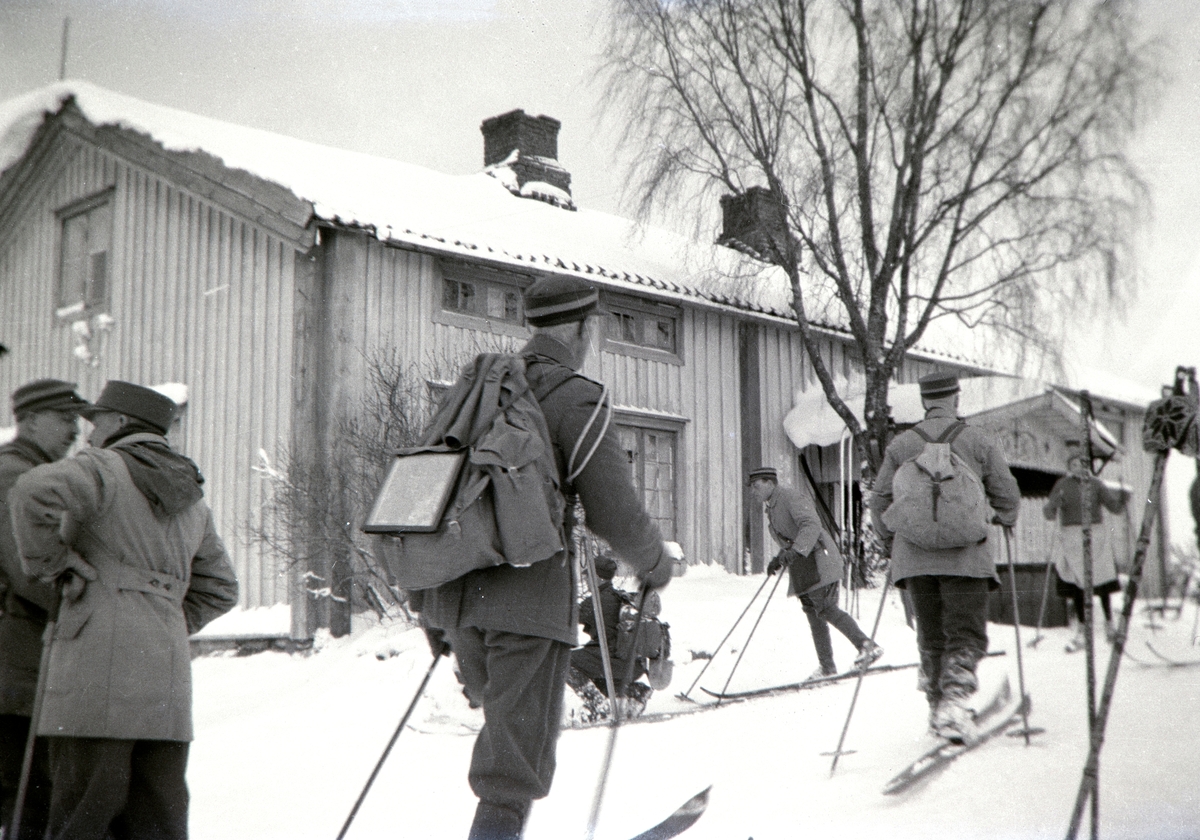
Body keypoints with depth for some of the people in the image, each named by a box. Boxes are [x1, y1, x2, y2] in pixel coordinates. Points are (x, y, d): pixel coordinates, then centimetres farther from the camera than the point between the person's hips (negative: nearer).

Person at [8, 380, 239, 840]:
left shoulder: (104, 469, -1)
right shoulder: (191, 500, 21)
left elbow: (36, 491, -23)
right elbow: (219, 589, 26)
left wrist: (47, 560, -8)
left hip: (100, 669, -7)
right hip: (167, 677, 7)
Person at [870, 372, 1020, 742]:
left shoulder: (901, 444, 5)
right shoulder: (977, 441, 0)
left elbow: (880, 500, 9)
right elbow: (1006, 493, 5)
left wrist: (890, 540, 25)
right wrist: (1005, 520, 27)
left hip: (915, 555, 3)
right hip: (965, 555, -2)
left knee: (930, 637, 14)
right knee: (966, 634, 1)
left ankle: (937, 706, 17)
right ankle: (955, 700, -17)